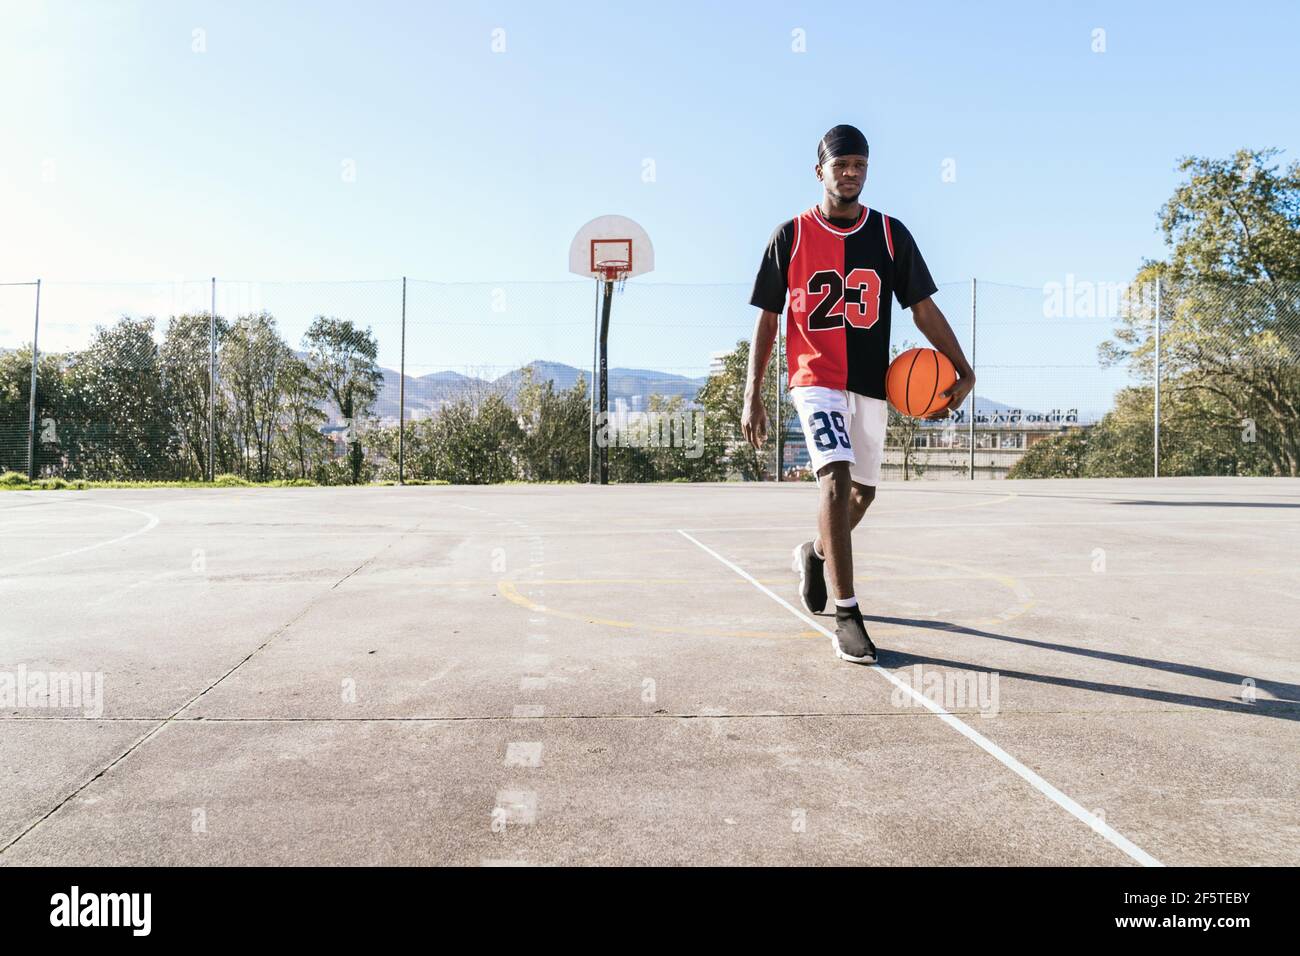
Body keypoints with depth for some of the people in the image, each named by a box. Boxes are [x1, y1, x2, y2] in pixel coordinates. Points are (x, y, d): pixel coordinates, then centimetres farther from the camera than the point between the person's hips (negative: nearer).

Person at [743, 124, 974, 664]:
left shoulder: (890, 234, 5)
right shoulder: (791, 235, 0)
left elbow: (923, 308, 4)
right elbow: (767, 319, 1)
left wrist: (963, 371, -9)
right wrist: (752, 396, -4)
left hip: (870, 382, 4)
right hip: (815, 378, -4)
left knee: (862, 490, 13)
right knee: (836, 478, -21)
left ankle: (815, 554, 43)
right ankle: (847, 618, -18)